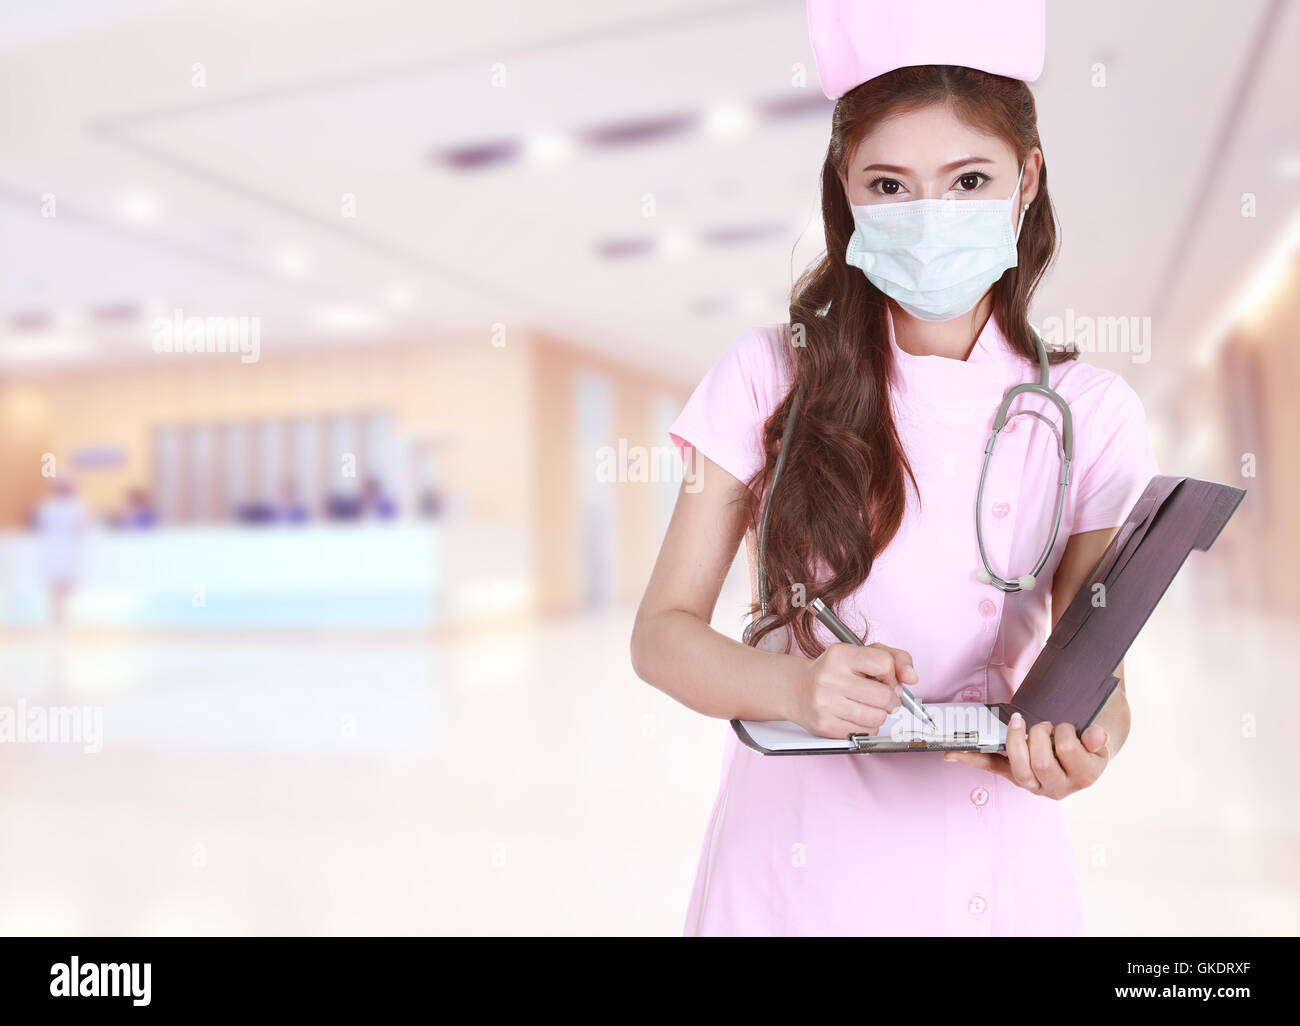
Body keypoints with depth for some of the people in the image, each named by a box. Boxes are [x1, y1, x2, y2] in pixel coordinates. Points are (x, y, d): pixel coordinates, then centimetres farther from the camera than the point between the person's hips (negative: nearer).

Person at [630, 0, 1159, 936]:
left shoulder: (1090, 413, -4)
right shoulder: (770, 376, -8)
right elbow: (662, 632, -8)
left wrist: (1088, 739, -24)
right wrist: (791, 689, -27)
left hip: (987, 858, 2)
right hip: (791, 845, -1)